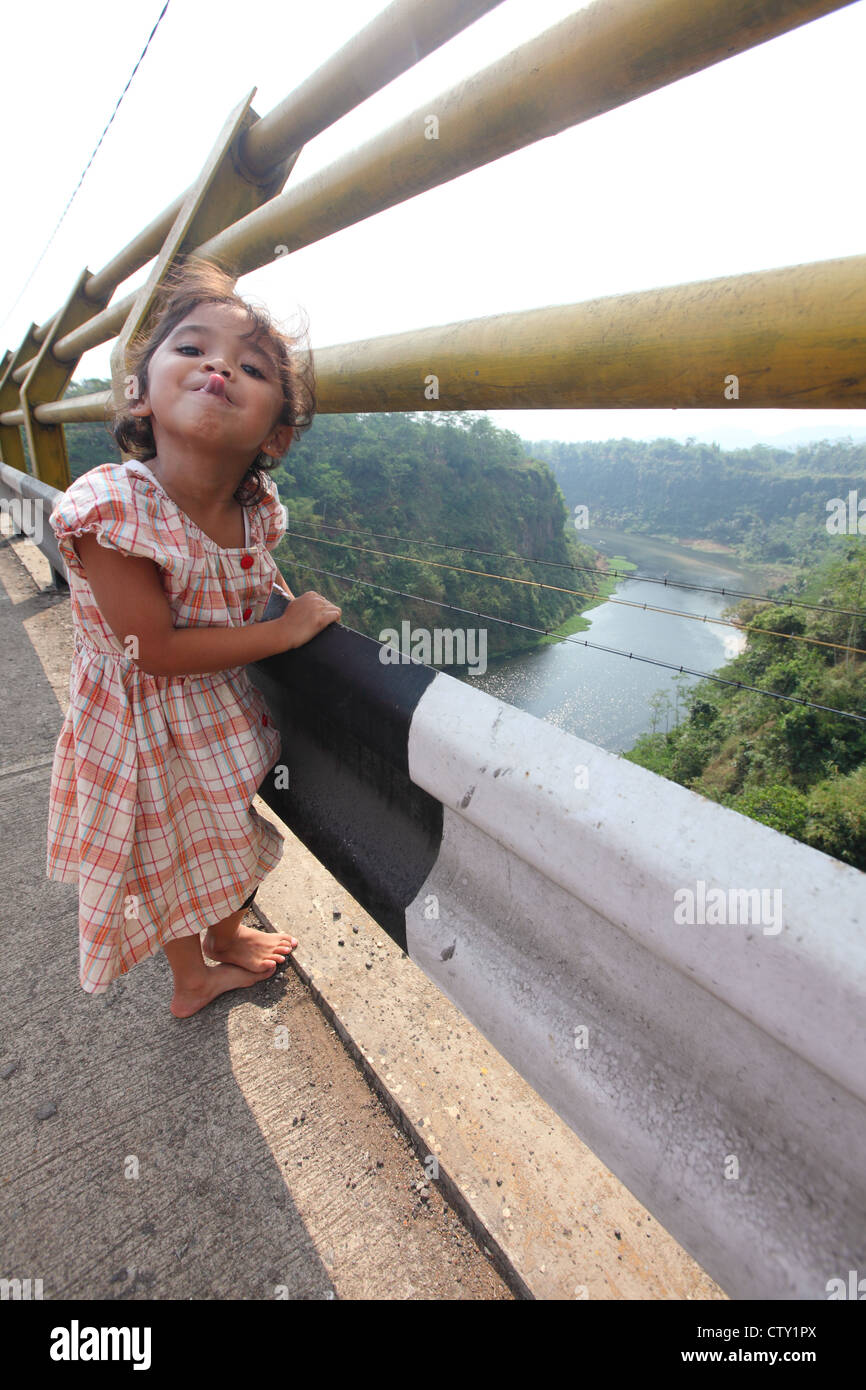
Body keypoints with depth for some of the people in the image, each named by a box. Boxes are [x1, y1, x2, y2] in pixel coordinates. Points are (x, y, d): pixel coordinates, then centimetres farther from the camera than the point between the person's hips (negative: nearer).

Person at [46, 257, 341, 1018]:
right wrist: (286, 630, -26)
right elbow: (158, 651, -29)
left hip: (228, 708, 6)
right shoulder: (112, 508, -31)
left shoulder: (258, 509, -13)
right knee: (169, 856, 19)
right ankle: (191, 977, 51)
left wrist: (295, 604, -13)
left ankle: (228, 933, 59)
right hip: (147, 727, -5)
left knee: (233, 833, 27)